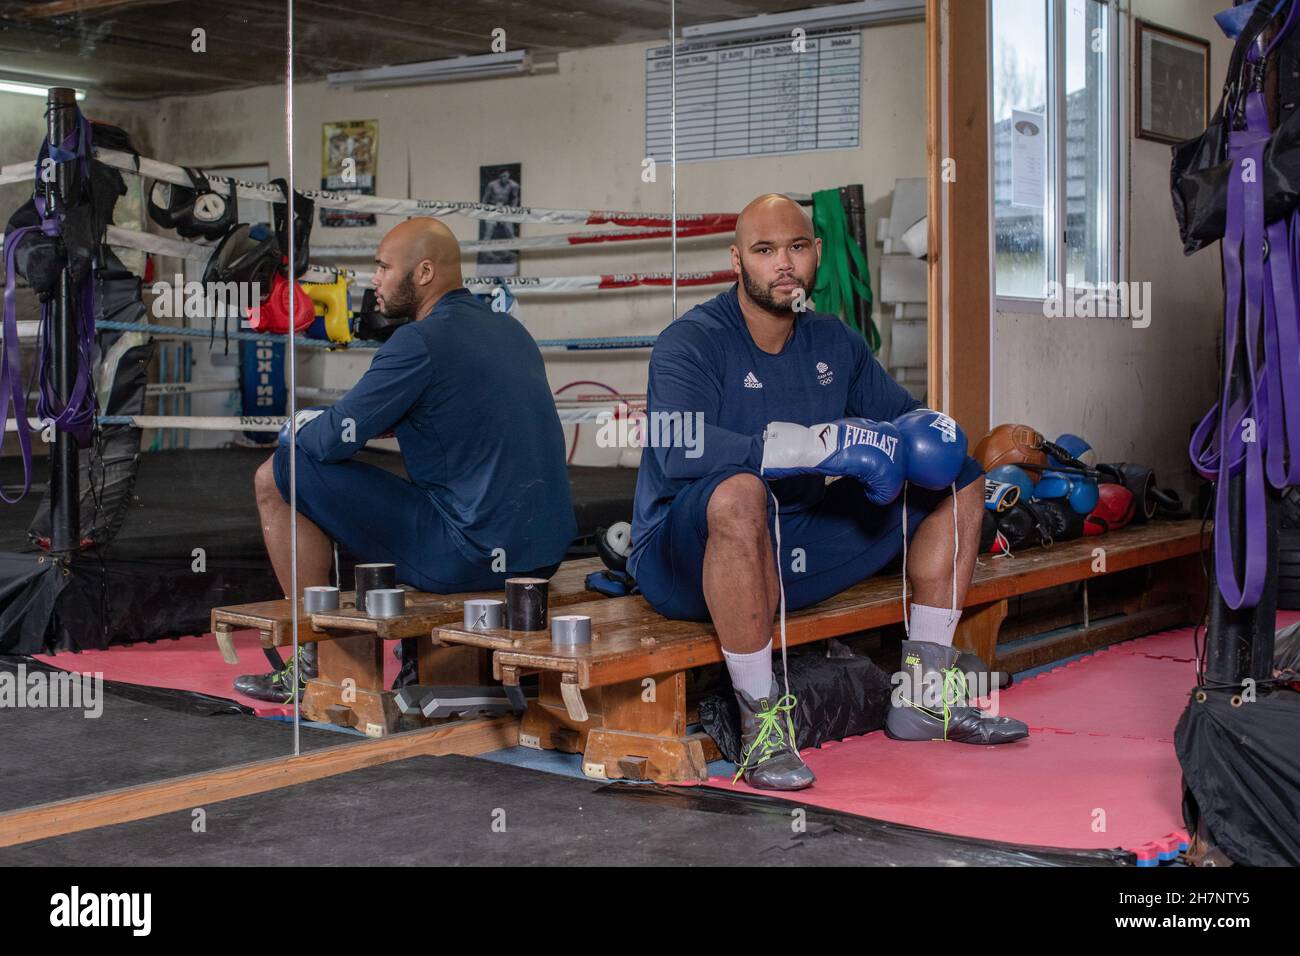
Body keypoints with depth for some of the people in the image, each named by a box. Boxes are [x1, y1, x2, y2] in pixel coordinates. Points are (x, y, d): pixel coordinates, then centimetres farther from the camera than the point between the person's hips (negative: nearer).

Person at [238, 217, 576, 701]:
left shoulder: (420, 342, -12)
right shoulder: (509, 329, 14)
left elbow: (332, 441, -12)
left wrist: (298, 427, 11)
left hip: (468, 556, -9)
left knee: (275, 478, 0)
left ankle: (318, 661, 7)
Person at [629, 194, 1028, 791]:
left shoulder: (833, 342, 9)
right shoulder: (691, 343, -13)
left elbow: (903, 415, 19)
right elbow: (679, 449, -31)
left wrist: (931, 430, -8)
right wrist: (821, 443, -34)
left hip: (800, 551, 7)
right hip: (686, 561, -7)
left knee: (960, 479, 7)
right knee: (739, 492, -42)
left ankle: (924, 695, 3)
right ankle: (761, 719, -31)